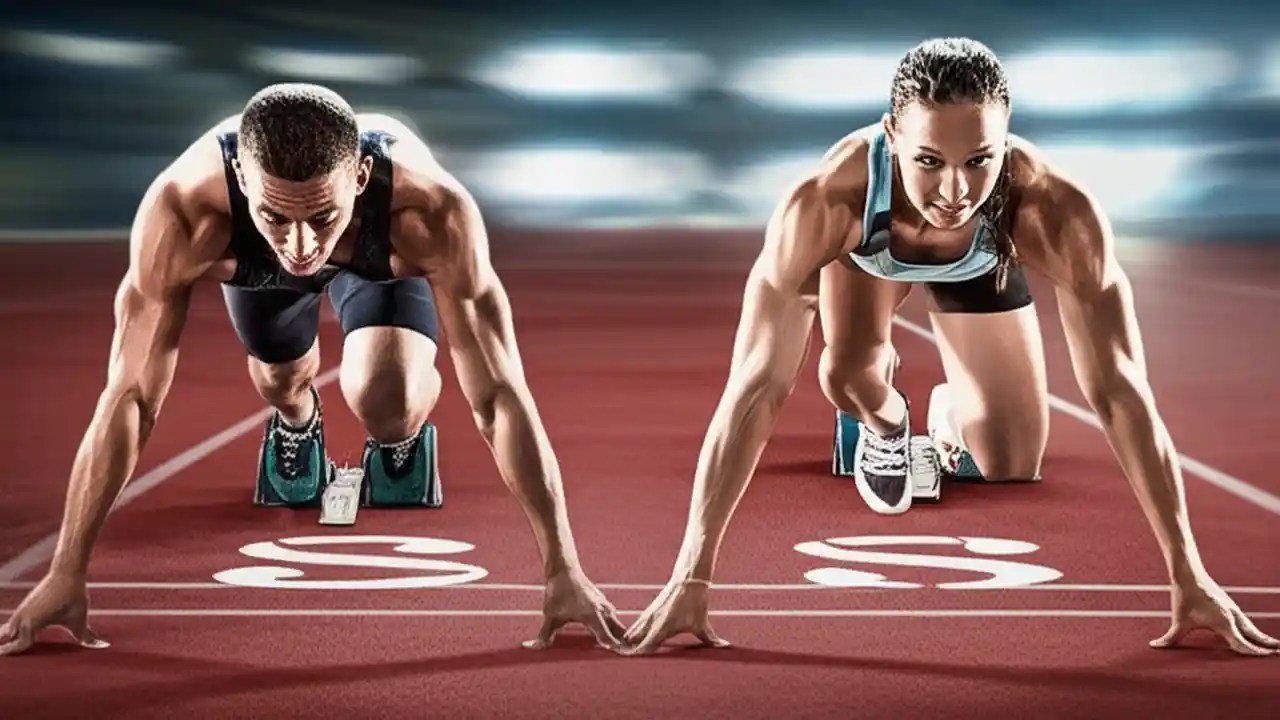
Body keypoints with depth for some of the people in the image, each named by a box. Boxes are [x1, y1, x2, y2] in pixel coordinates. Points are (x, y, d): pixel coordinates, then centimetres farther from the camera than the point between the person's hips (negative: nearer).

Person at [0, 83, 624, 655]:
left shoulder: (431, 210, -47)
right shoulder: (183, 210, -46)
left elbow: (498, 394, -40)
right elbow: (130, 396, -38)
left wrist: (564, 571, -40)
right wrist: (65, 574, -36)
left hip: (385, 252, -1)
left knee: (385, 404, -19)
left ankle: (402, 437, 19)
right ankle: (295, 424, 55)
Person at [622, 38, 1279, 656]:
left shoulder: (1057, 213, -46)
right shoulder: (826, 203, -48)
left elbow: (1119, 391, -39)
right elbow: (756, 388, -45)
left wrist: (1190, 577, -39)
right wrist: (691, 577, -46)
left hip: (980, 260, 0)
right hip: (869, 247, 0)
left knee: (1011, 475, -2)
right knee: (849, 378, -22)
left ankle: (950, 420, 36)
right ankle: (887, 424, 17)